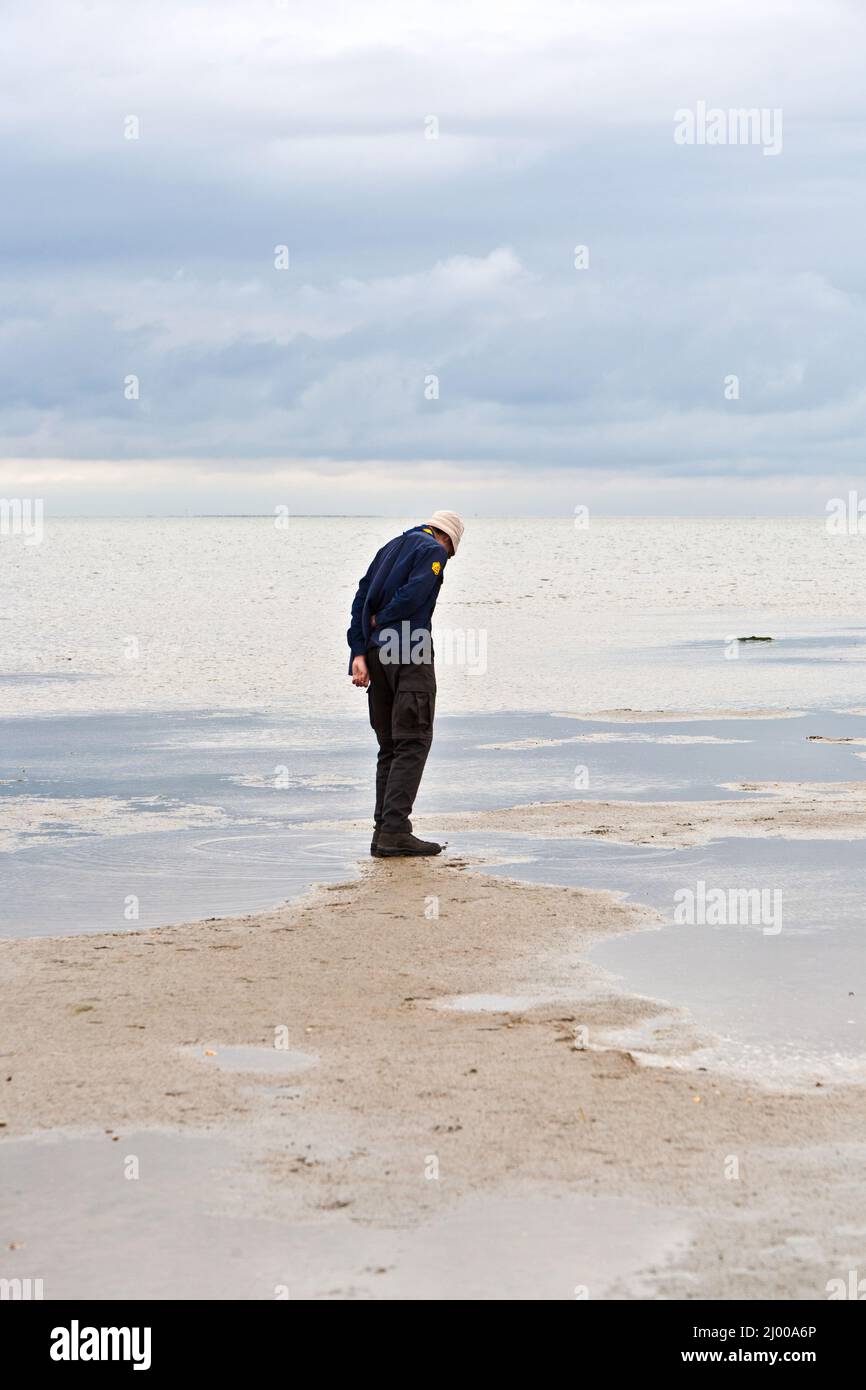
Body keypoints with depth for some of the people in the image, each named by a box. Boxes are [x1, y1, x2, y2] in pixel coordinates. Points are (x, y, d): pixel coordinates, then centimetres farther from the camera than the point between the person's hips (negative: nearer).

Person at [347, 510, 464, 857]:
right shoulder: (434, 550, -1)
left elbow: (361, 598, 11)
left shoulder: (391, 547, 20)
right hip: (410, 655, -7)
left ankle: (384, 830, 8)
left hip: (376, 653, 7)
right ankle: (394, 831, -15)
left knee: (390, 746, 12)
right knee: (413, 741, -6)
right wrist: (381, 620, 1)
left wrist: (359, 653, 4)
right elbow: (411, 596, -16)